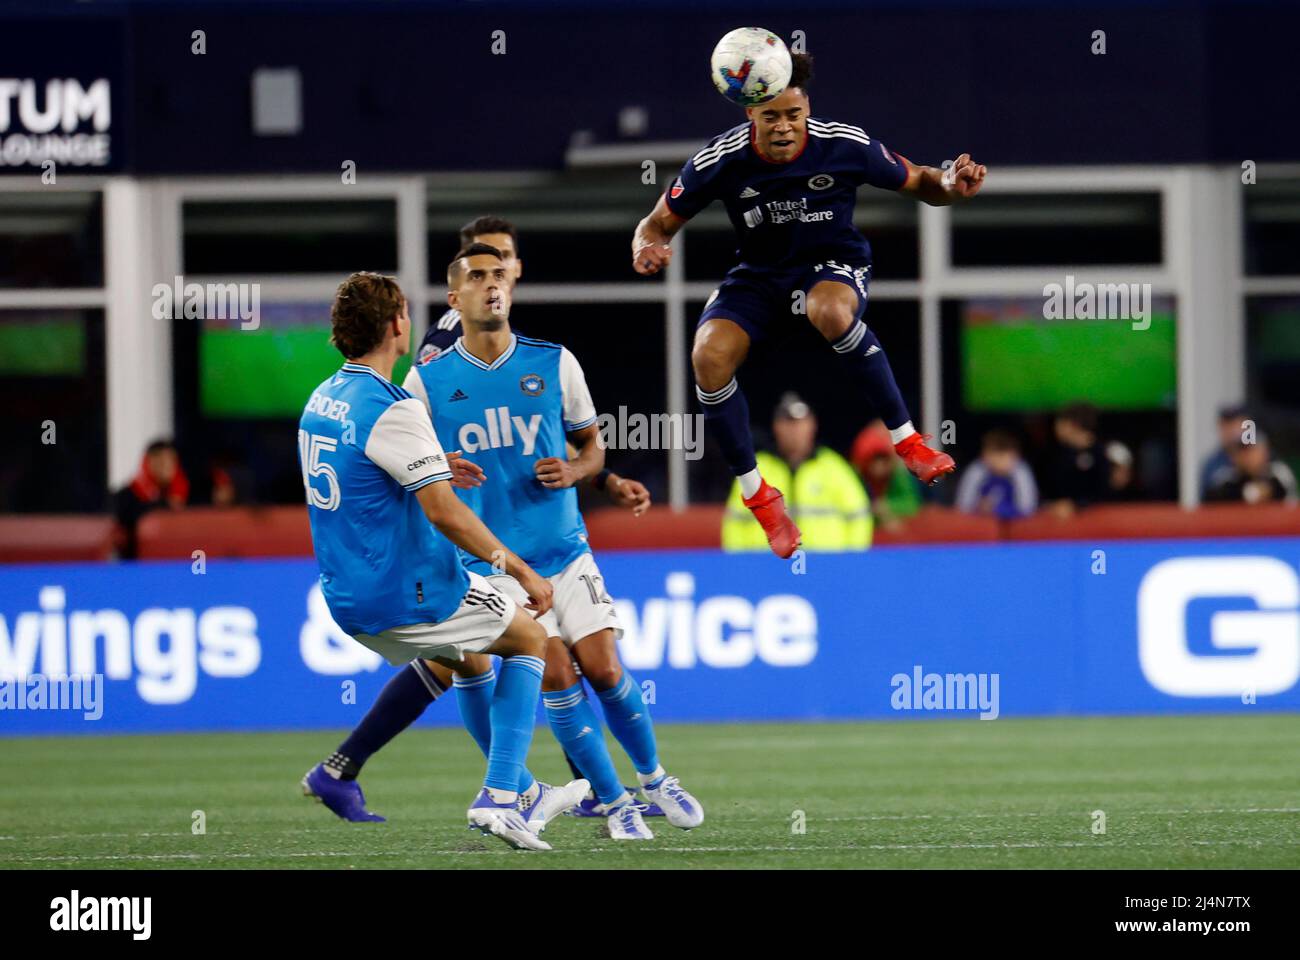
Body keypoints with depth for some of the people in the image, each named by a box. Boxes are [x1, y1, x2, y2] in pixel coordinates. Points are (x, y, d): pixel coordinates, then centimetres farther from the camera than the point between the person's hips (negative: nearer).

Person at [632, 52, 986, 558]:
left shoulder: (844, 146, -16)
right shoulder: (721, 161, -14)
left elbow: (917, 183, -2)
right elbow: (660, 222, -2)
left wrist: (951, 186, -26)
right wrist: (648, 247, -27)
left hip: (834, 267, -3)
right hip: (758, 275, 3)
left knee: (830, 312, -41)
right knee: (709, 355, -26)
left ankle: (905, 438, -24)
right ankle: (757, 495, -7)